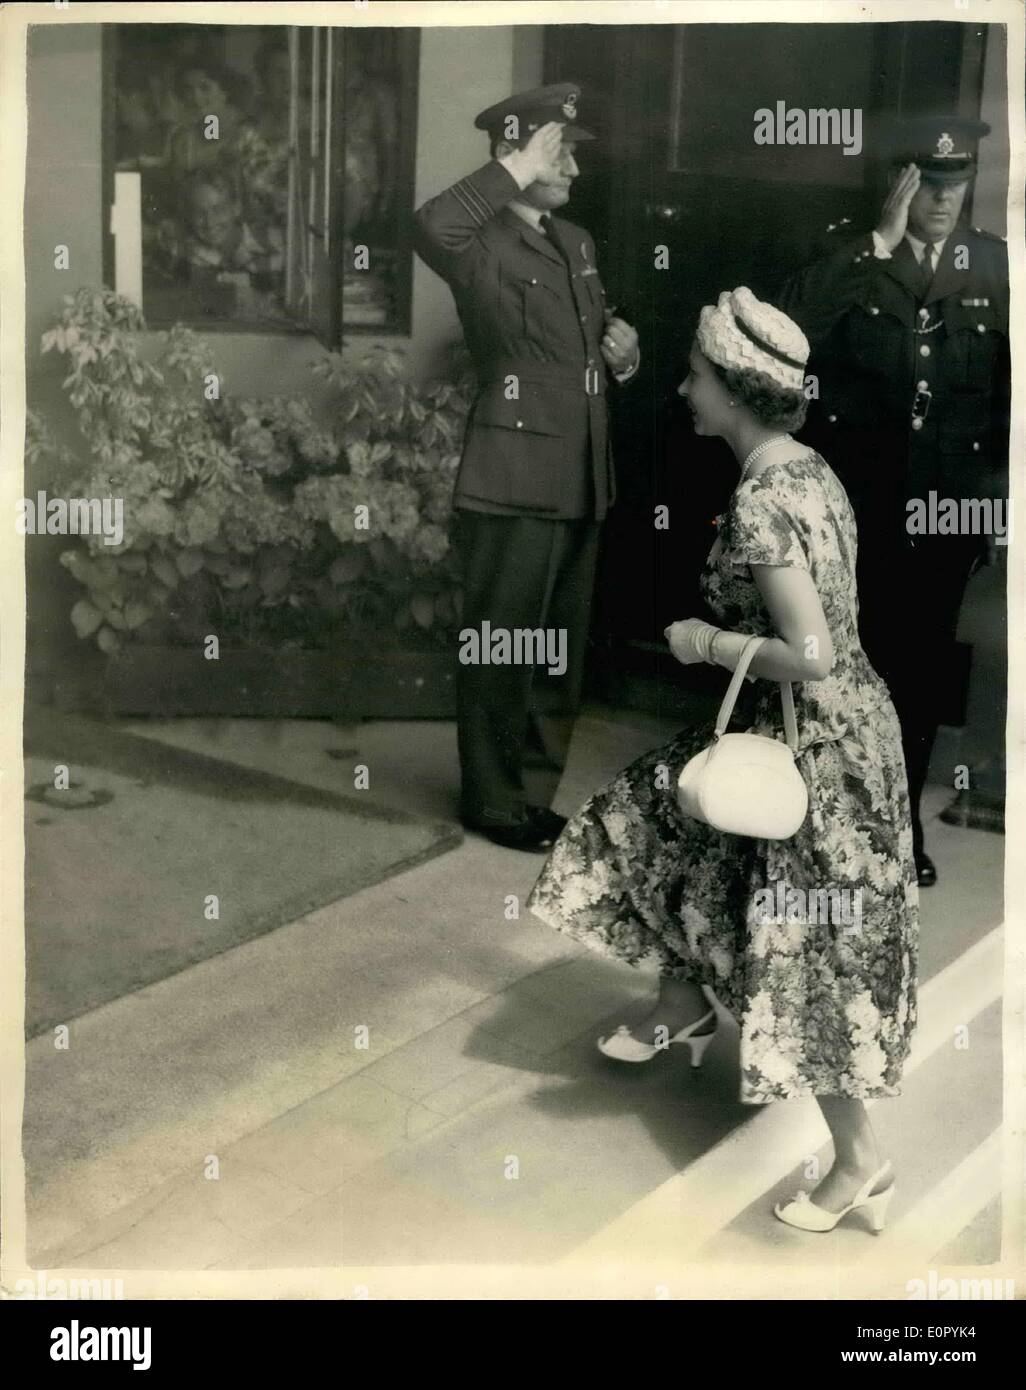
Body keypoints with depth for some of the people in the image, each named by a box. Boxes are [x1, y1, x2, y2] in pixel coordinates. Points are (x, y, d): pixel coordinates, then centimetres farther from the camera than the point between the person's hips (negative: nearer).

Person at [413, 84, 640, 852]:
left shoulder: (578, 242, 15)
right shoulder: (482, 245, -11)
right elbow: (431, 227, -36)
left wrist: (622, 344, 6)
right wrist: (515, 172, -25)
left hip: (581, 475, 8)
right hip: (515, 476, -8)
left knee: (565, 631, 20)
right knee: (501, 638, 0)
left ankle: (545, 740, 40)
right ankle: (493, 796, 12)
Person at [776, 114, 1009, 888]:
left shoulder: (993, 264, 3)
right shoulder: (848, 256, -3)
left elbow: (1009, 382, 8)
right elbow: (792, 329, -21)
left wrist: (999, 486, 1)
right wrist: (880, 242, -21)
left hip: (946, 507, 2)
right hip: (855, 503, -2)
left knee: (922, 668, 11)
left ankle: (902, 817, 26)